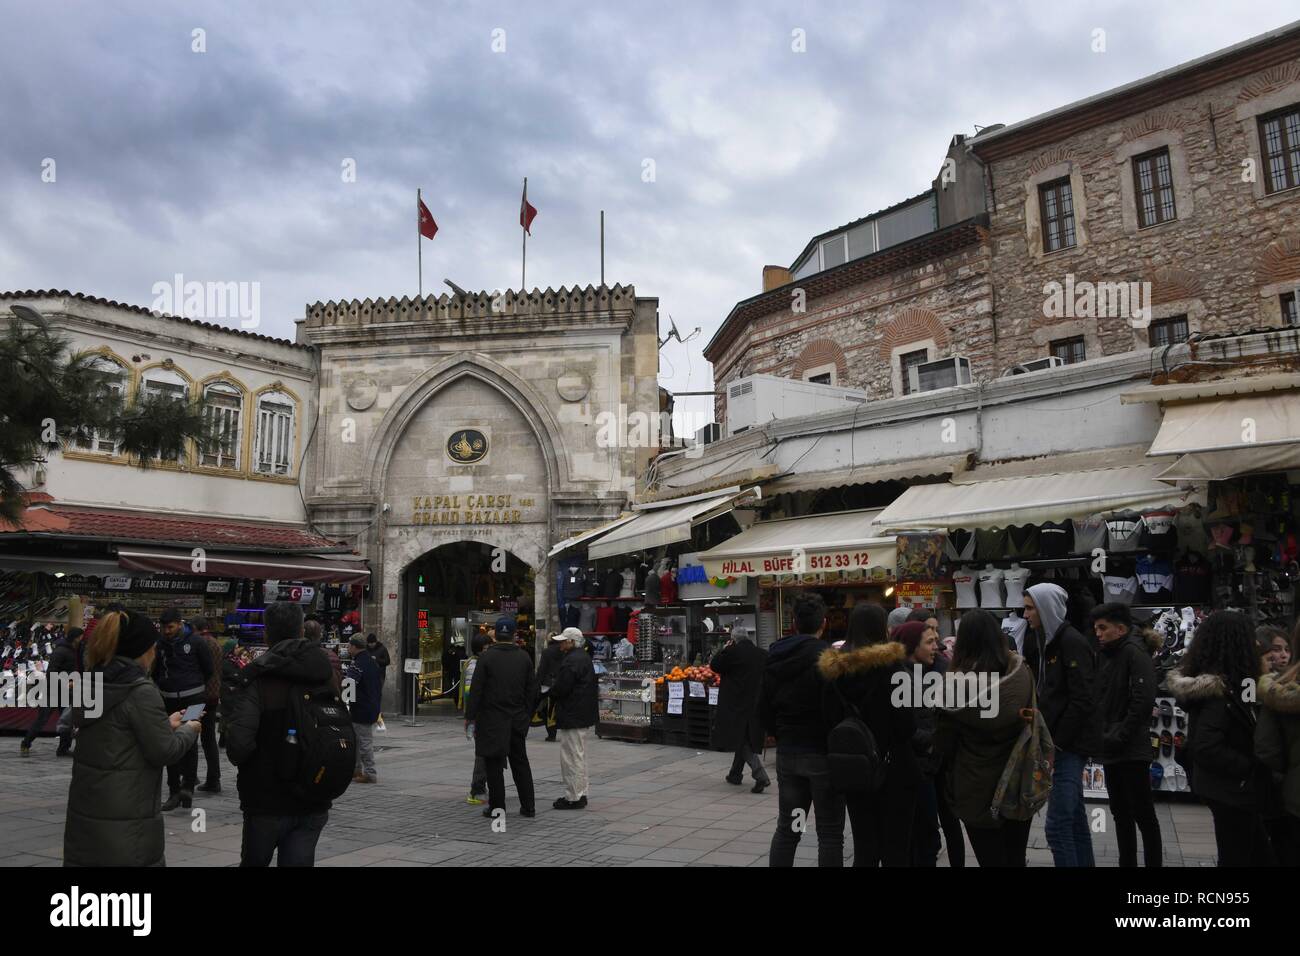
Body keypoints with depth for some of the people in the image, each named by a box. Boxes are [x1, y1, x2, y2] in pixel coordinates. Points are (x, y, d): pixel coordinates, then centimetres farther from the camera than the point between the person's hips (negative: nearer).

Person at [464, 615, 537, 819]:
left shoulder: (486, 656, -10)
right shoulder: (524, 657, 3)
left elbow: (477, 689, -11)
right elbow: (531, 690, 7)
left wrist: (470, 716, -3)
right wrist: (528, 716, 16)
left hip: (492, 719, -4)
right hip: (518, 719, 4)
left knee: (494, 764, 5)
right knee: (520, 762, 14)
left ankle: (497, 806, 9)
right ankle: (528, 806, 16)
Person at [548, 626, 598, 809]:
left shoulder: (571, 661, -20)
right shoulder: (584, 657, 13)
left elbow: (561, 688, -23)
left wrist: (550, 690, -1)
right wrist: (555, 689, 15)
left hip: (573, 717, -11)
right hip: (585, 716, 11)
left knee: (571, 757, -3)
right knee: (579, 756, 18)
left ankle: (573, 797, 2)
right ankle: (581, 793, 27)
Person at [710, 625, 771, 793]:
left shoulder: (732, 652, -13)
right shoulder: (762, 654, 3)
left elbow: (714, 666, -1)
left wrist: (723, 649, 8)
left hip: (736, 706, -6)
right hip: (756, 704, 6)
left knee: (741, 741, -3)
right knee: (746, 740, 19)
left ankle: (761, 776, -17)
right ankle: (735, 774, 32)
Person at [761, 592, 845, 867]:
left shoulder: (774, 657, 6)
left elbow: (764, 707, 11)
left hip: (787, 753, 6)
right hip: (823, 753, -6)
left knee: (787, 827, 15)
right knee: (830, 833, 4)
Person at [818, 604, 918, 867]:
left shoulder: (833, 669, -1)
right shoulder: (890, 665, -14)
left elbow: (830, 720, 4)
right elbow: (906, 724, -14)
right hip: (893, 769, -4)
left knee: (864, 846, 12)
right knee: (895, 848, 6)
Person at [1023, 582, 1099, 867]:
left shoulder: (1072, 642, -14)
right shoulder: (1043, 641, 12)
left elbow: (1082, 700, -19)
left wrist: (1058, 741, -16)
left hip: (1070, 743, -9)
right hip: (1058, 741, 9)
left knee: (1057, 825, -9)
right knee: (1074, 817, 16)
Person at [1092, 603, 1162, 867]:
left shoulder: (1135, 653, -13)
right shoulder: (1107, 656, 13)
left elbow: (1143, 701, -21)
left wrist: (1119, 738, -19)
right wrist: (1100, 736, 7)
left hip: (1131, 750, -9)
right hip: (1111, 750, 9)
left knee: (1143, 814, 1)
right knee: (1121, 813, 15)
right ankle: (1127, 862, 25)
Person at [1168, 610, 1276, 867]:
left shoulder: (1212, 682, 6)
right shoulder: (1220, 690, -23)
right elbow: (1206, 748, -29)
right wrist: (1250, 768, -17)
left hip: (1228, 787, 9)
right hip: (1229, 789, -9)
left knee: (1260, 855, 19)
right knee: (1237, 857, 3)